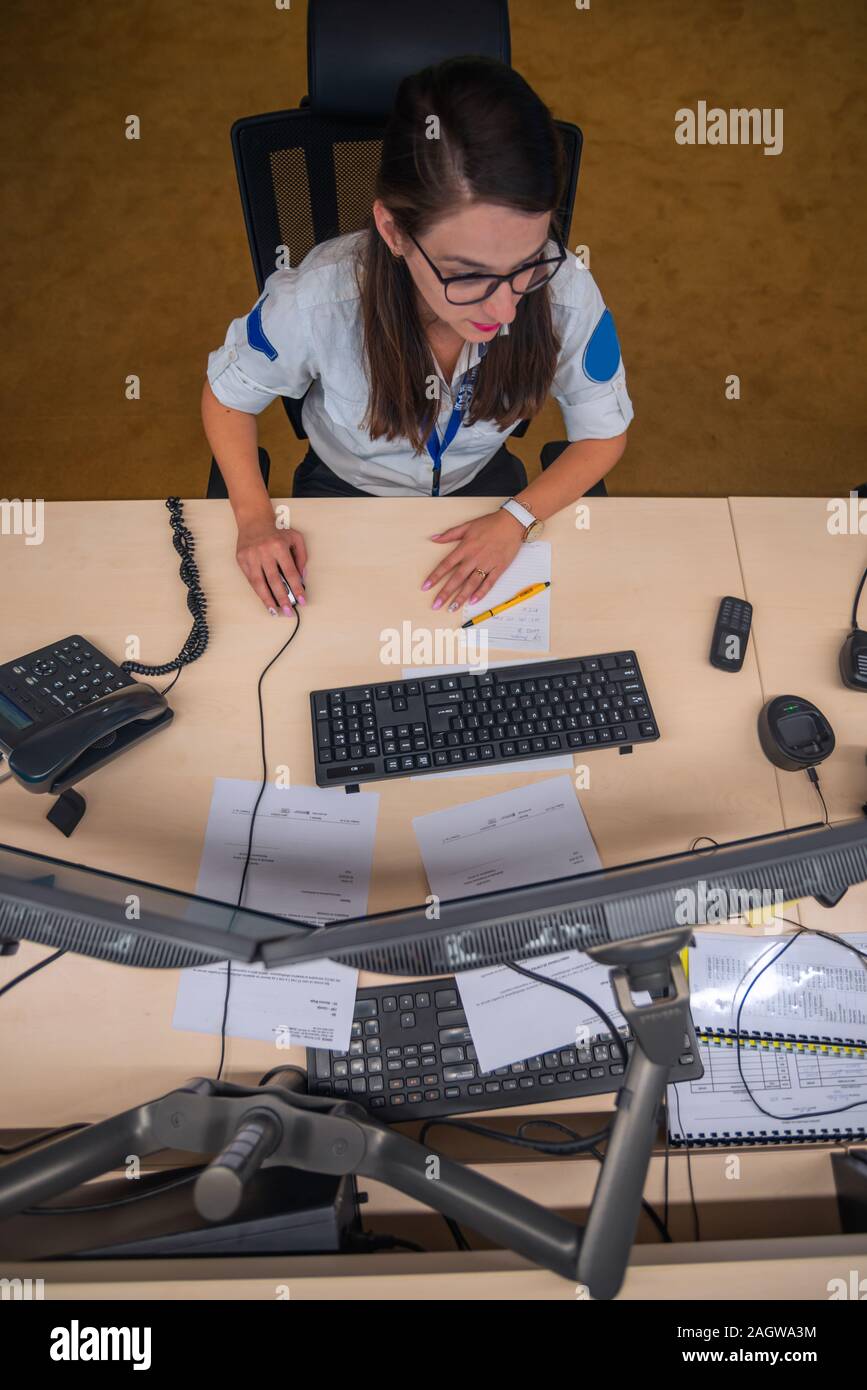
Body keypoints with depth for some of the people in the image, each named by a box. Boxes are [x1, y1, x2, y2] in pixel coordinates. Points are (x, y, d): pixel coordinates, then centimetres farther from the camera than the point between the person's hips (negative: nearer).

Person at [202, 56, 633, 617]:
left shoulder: (566, 294, -31)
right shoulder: (316, 299, -34)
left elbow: (604, 432, -12)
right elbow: (228, 395, -12)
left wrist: (517, 518, -26)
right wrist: (256, 518, -25)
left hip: (482, 488, 1)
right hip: (345, 491, 0)